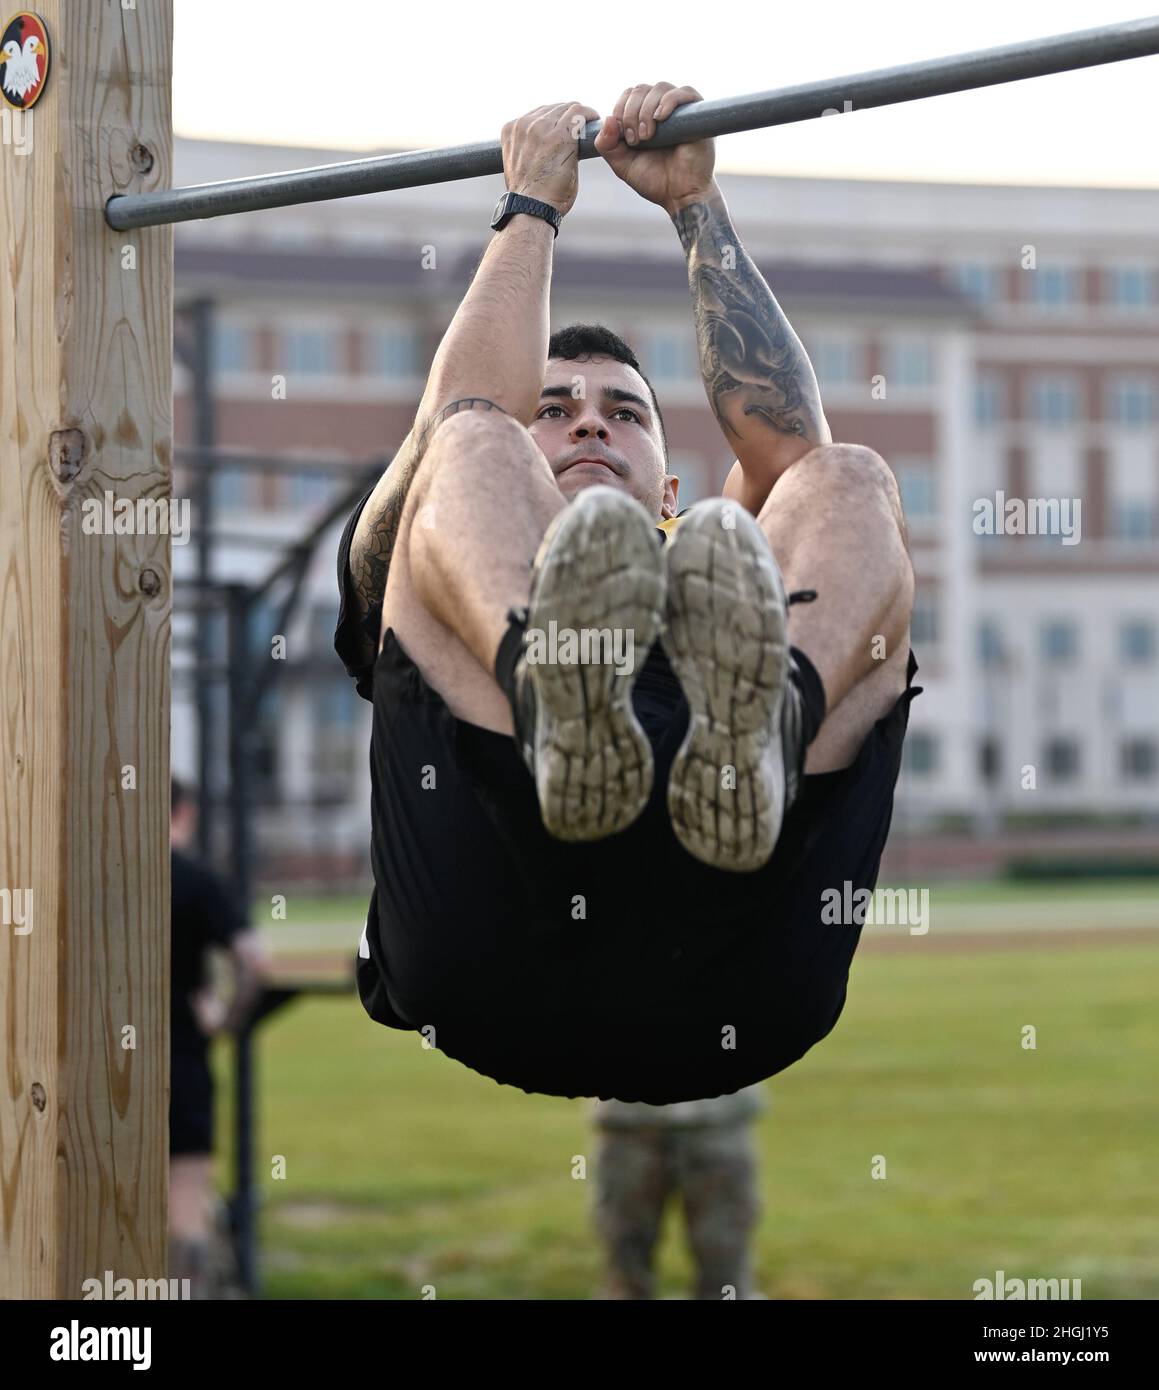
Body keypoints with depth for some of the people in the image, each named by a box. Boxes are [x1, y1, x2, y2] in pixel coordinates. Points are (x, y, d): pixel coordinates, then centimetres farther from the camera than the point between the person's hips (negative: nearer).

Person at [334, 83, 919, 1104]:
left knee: (849, 485, -5)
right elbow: (458, 414, 24)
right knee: (470, 448, -6)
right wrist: (531, 208, 31)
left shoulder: (729, 609, 45)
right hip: (496, 973, -1)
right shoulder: (434, 602, 42)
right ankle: (555, 706, -45)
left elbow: (789, 437, 27)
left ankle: (757, 727, -45)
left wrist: (697, 205, 29)